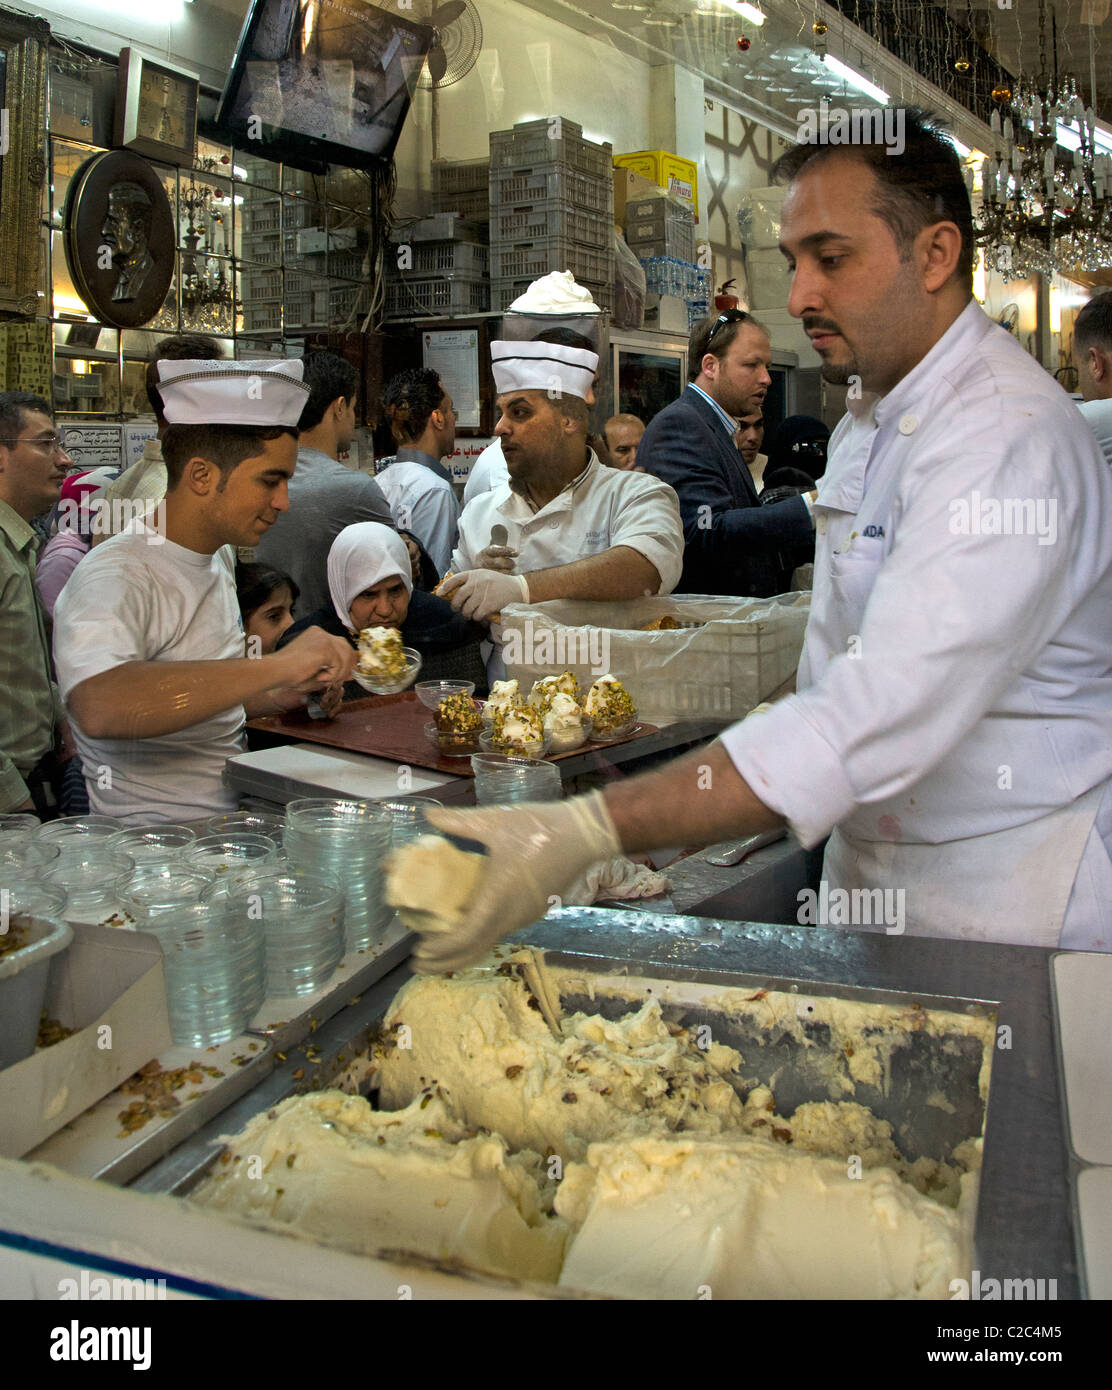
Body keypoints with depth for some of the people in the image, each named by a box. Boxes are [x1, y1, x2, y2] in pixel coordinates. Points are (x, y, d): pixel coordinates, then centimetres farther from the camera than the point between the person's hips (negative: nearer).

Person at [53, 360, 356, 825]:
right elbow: (99, 707, -39)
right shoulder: (115, 575, -17)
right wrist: (276, 667, -36)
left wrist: (280, 696, 7)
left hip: (234, 815, 9)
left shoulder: (220, 556, 14)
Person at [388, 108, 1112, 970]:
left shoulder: (1010, 438, -24)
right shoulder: (869, 420, 9)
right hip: (868, 873, 8)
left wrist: (585, 834, -40)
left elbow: (877, 717, -35)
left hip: (1002, 904, -7)